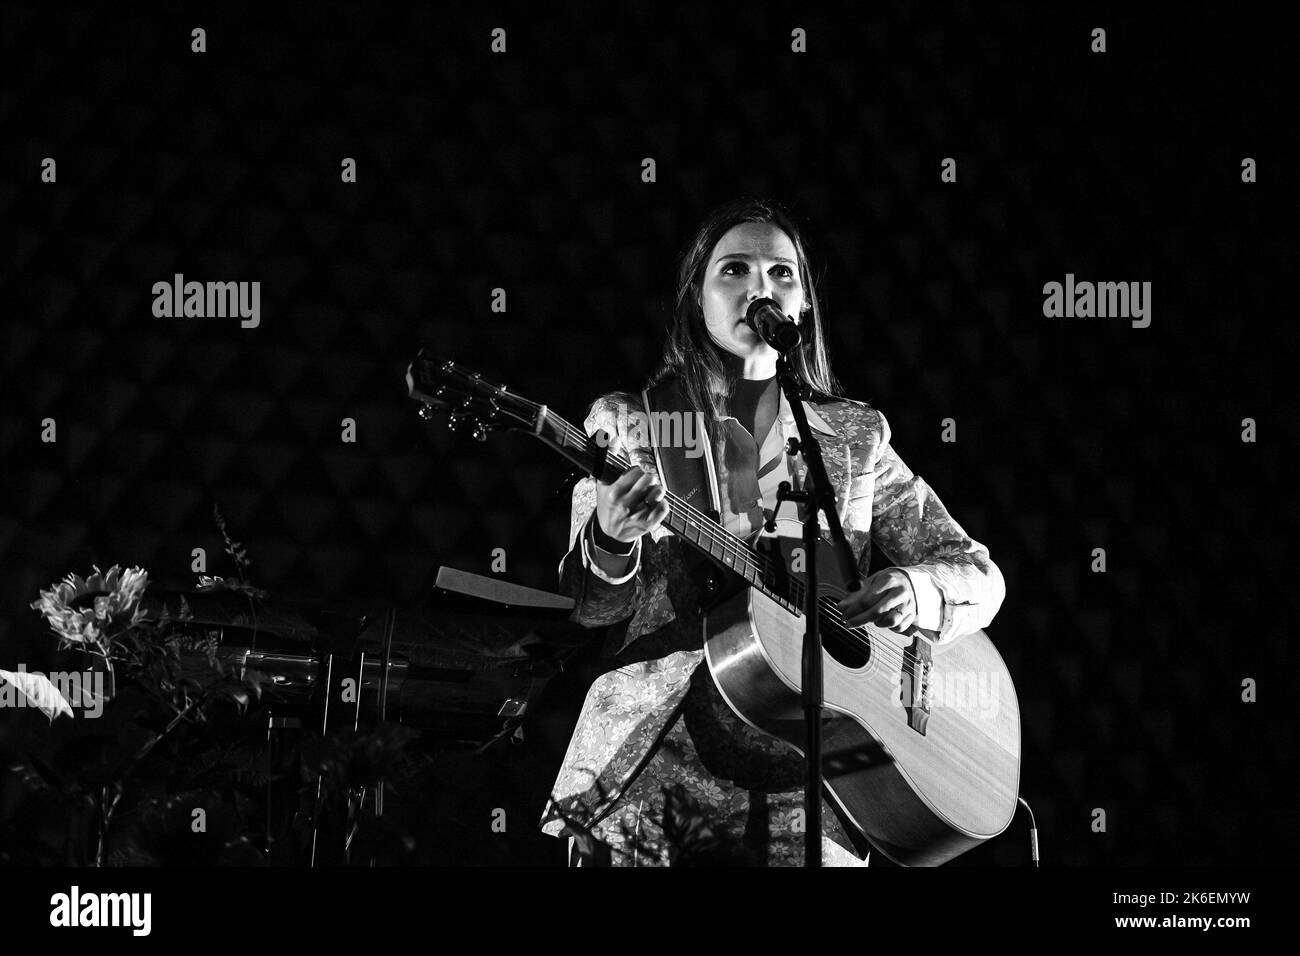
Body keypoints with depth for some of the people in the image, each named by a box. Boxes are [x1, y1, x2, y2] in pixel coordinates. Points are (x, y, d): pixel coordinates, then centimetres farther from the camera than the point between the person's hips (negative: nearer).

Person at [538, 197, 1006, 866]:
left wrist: (915, 589, -10)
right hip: (650, 740, -1)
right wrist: (610, 542, -20)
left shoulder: (853, 438, 12)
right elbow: (589, 605, 3)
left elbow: (980, 576, 13)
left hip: (799, 753, 1)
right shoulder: (625, 422, 9)